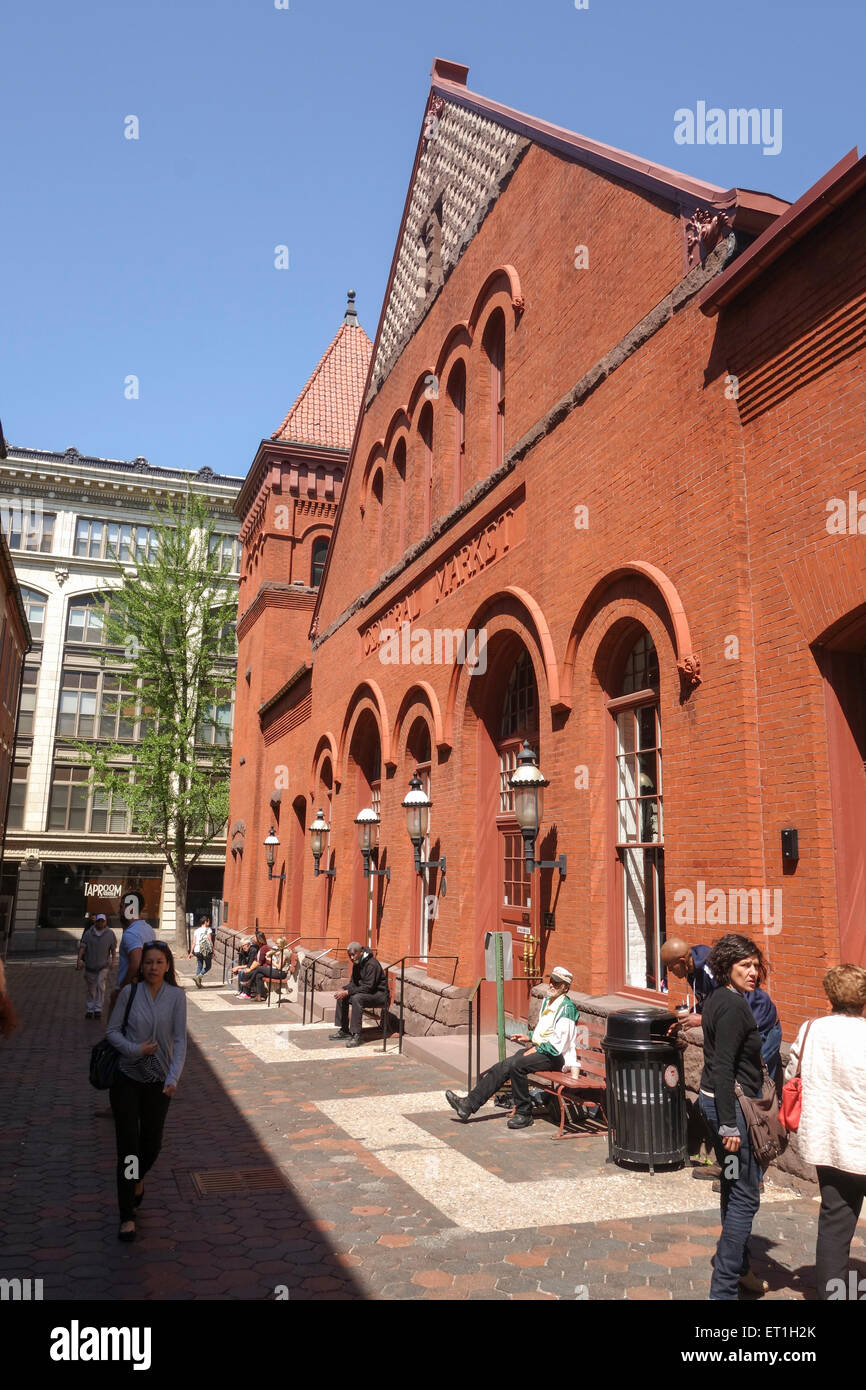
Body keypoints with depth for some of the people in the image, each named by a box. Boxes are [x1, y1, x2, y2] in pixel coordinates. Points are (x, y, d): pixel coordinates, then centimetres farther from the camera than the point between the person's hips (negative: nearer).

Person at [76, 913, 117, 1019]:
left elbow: (113, 948, 5)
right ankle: (90, 1010, 21)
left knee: (100, 985, -15)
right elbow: (82, 947, -6)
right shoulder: (88, 933, -1)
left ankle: (98, 1009, -10)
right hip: (90, 966, 1)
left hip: (103, 965, -1)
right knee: (91, 988, 9)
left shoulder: (110, 934, 0)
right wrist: (79, 959, -18)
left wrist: (113, 960, -6)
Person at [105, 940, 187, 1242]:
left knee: (152, 1144, 10)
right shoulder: (130, 992, -8)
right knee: (128, 1146, -1)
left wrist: (173, 1078, -17)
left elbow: (180, 1040, -7)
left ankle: (137, 1178, 45)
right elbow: (112, 1030, -2)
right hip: (126, 1078, -1)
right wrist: (135, 1049, -18)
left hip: (158, 1081, 1)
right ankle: (127, 1216, 11)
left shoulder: (176, 996, -8)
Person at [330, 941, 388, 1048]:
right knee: (341, 997, 3)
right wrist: (343, 990, -9)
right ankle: (344, 1030, 10)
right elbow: (353, 983, 12)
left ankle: (356, 1035, -32)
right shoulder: (357, 963, 7)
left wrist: (347, 992, -28)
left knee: (356, 998, -33)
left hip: (379, 995, -10)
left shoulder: (372, 964, -23)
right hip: (365, 992, 10)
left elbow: (368, 987, -28)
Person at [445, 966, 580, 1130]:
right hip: (540, 1049, 9)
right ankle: (469, 1104, -11)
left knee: (517, 1065, -29)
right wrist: (529, 1037, 13)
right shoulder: (547, 1000, 16)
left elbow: (559, 1042, -21)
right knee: (504, 1066, -9)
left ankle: (524, 1114, -15)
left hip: (555, 1057, -9)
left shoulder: (567, 1007, -14)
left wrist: (536, 1049, -16)